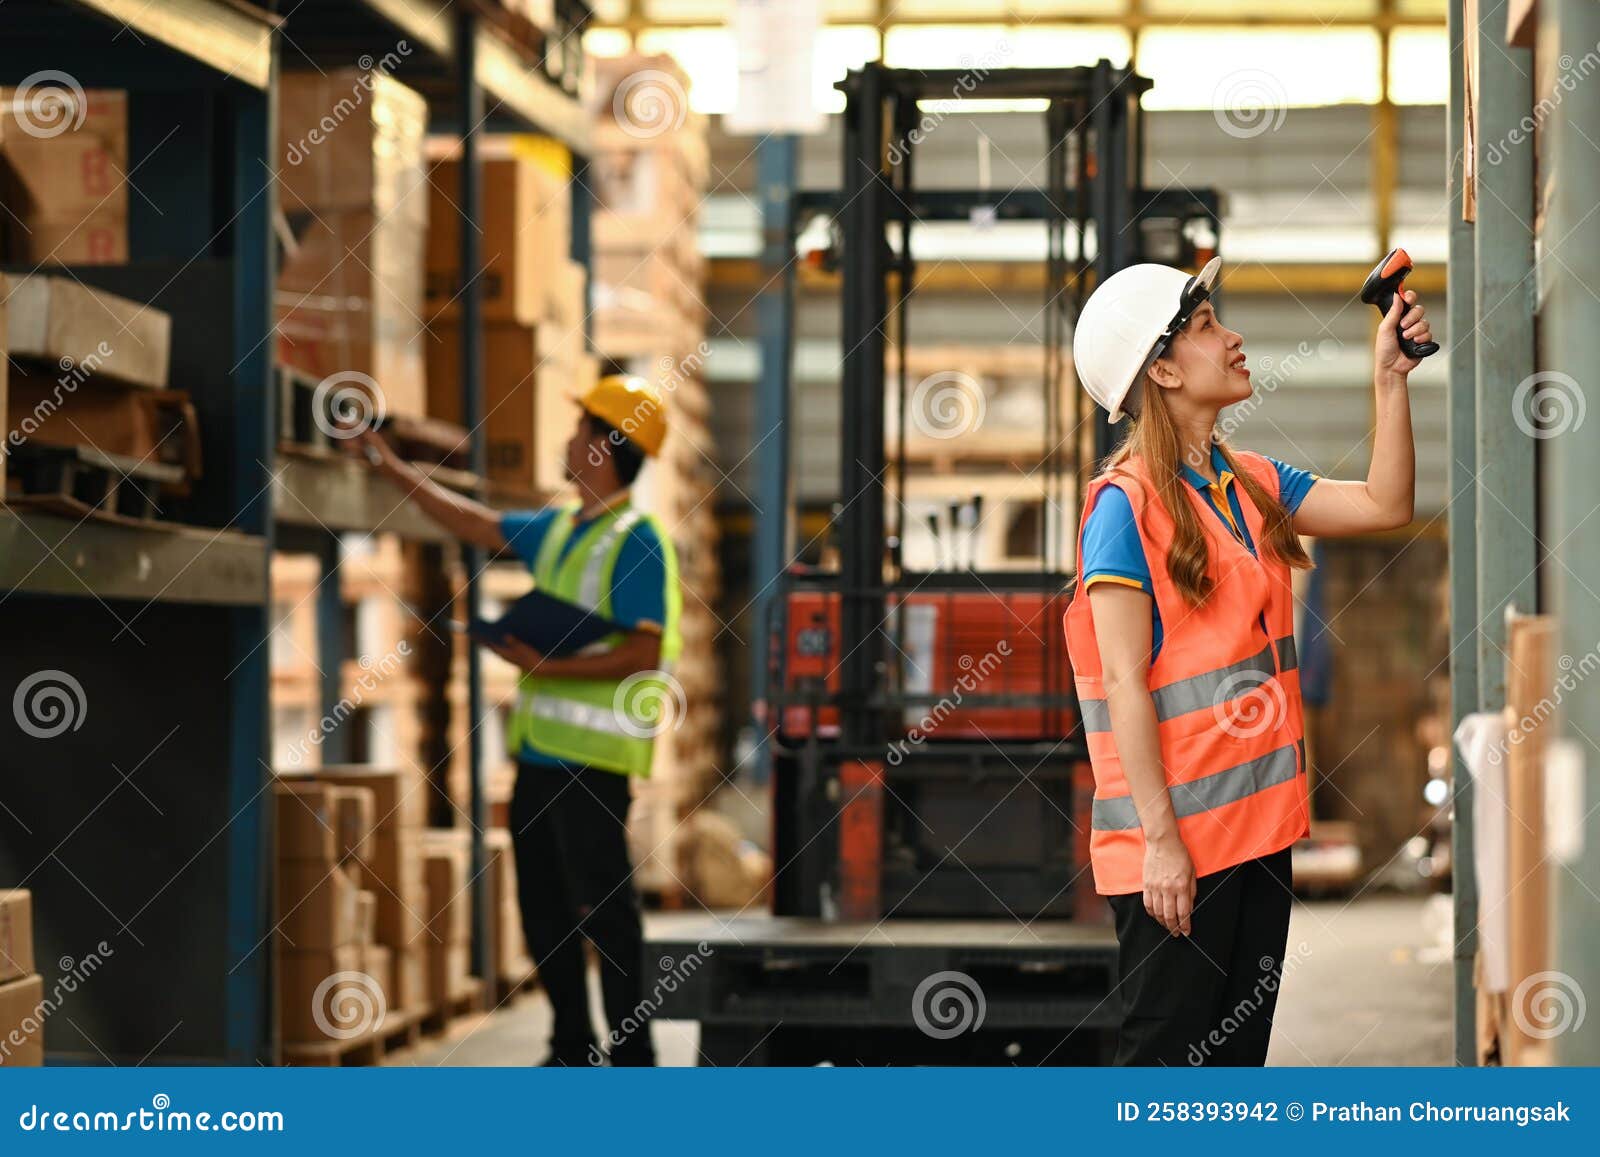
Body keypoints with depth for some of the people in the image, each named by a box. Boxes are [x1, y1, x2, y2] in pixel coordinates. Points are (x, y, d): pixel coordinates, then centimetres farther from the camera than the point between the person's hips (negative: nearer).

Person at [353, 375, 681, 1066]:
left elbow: (644, 652, -19)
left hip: (592, 756, -9)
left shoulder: (637, 541, -12)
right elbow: (473, 524, 25)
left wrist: (549, 666, -21)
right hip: (540, 749, 9)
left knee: (604, 904, -7)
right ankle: (572, 1048, 21)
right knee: (544, 905, 12)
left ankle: (630, 1053, -1)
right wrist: (393, 468, 25)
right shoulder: (556, 530, 15)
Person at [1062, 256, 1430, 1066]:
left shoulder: (1251, 483, 10)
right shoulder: (1128, 501, -13)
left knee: (1238, 1055, 13)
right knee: (1164, 1058, -1)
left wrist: (1391, 377, 1)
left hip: (1259, 823, 8)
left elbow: (1385, 505, 8)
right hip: (1176, 838, -8)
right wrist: (1160, 839, -19)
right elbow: (1123, 682, -16)